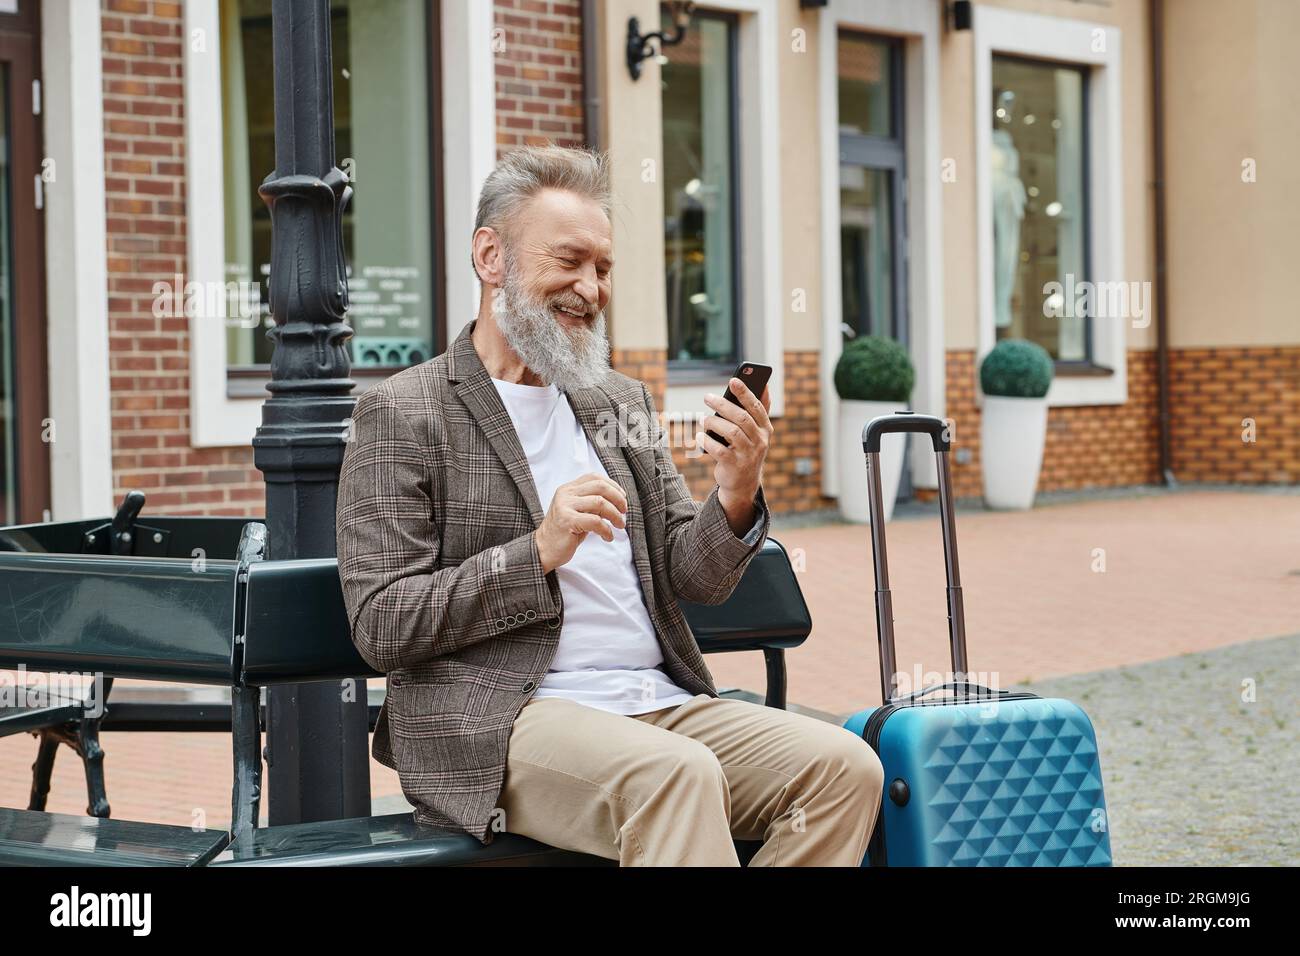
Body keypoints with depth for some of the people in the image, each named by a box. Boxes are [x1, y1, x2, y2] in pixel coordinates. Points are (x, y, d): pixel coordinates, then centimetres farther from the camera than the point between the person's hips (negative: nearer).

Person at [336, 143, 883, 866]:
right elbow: (381, 628, -6)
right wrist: (538, 552, -16)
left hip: (659, 703, 7)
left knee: (846, 767, -17)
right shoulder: (403, 413, 1)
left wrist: (737, 496, -5)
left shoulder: (624, 402, 20)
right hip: (501, 721, -7)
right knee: (679, 773, -36)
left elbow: (697, 581, 17)